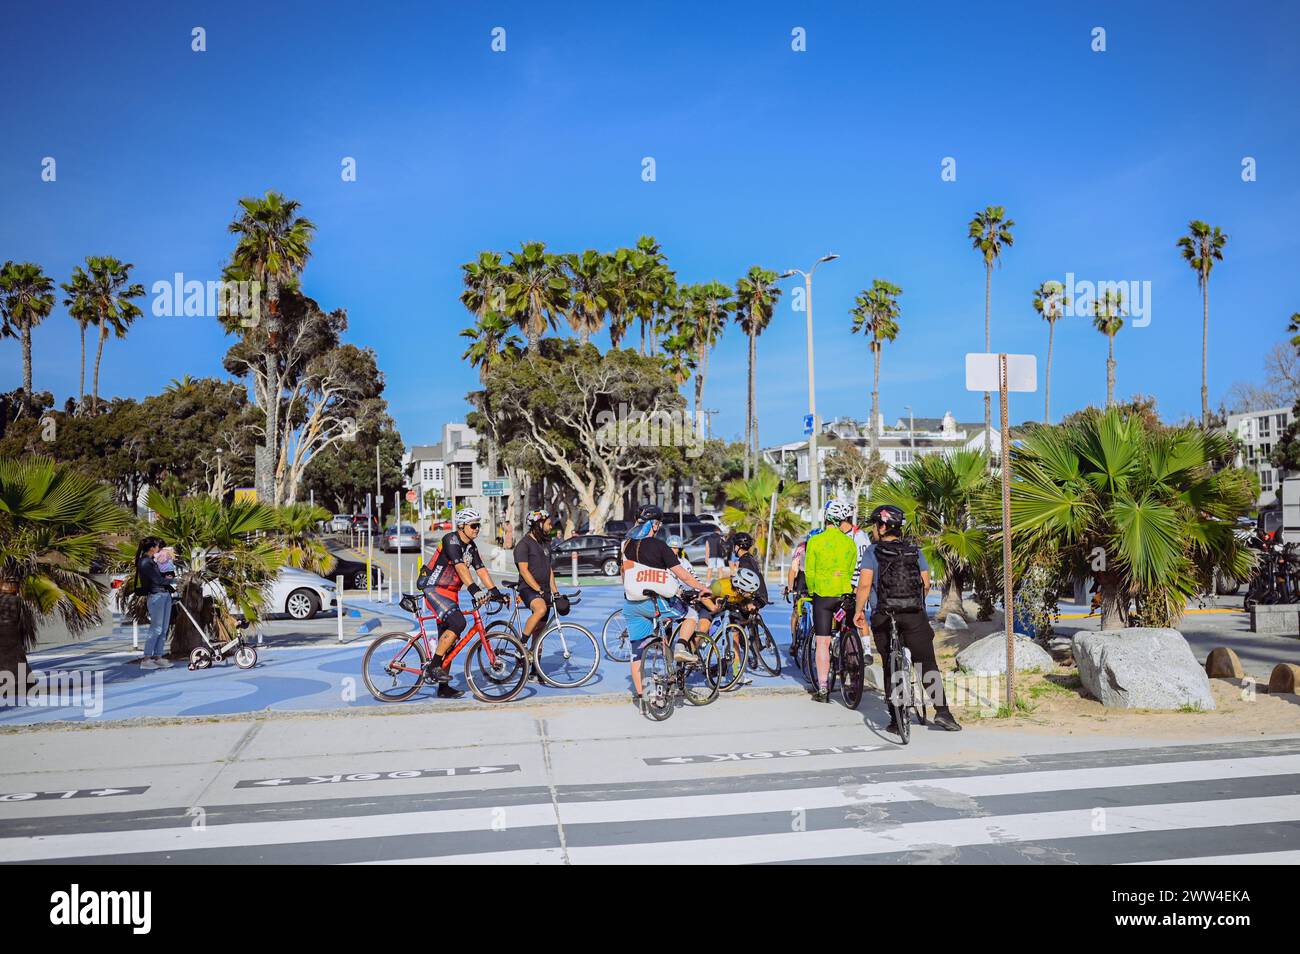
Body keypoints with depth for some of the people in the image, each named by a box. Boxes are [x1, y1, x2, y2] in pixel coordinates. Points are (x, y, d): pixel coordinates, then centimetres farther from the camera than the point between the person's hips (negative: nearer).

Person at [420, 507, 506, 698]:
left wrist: (495, 591, -6)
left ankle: (443, 688, 12)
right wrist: (474, 590, -39)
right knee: (458, 623, -27)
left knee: (449, 640, 7)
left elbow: (481, 569, 5)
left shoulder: (471, 546, 10)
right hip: (435, 590, -8)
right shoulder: (451, 540, -16)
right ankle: (433, 667, -19)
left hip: (451, 594, 8)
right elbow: (460, 567, -29)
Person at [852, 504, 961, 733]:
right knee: (927, 663, 7)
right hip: (915, 615, 2)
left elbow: (864, 585, -11)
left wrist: (858, 611, -1)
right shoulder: (915, 550, 8)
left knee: (890, 668, 8)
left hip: (884, 617, -1)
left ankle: (896, 720, 8)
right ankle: (942, 710, -5)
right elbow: (926, 584, 5)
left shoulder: (873, 551, -3)